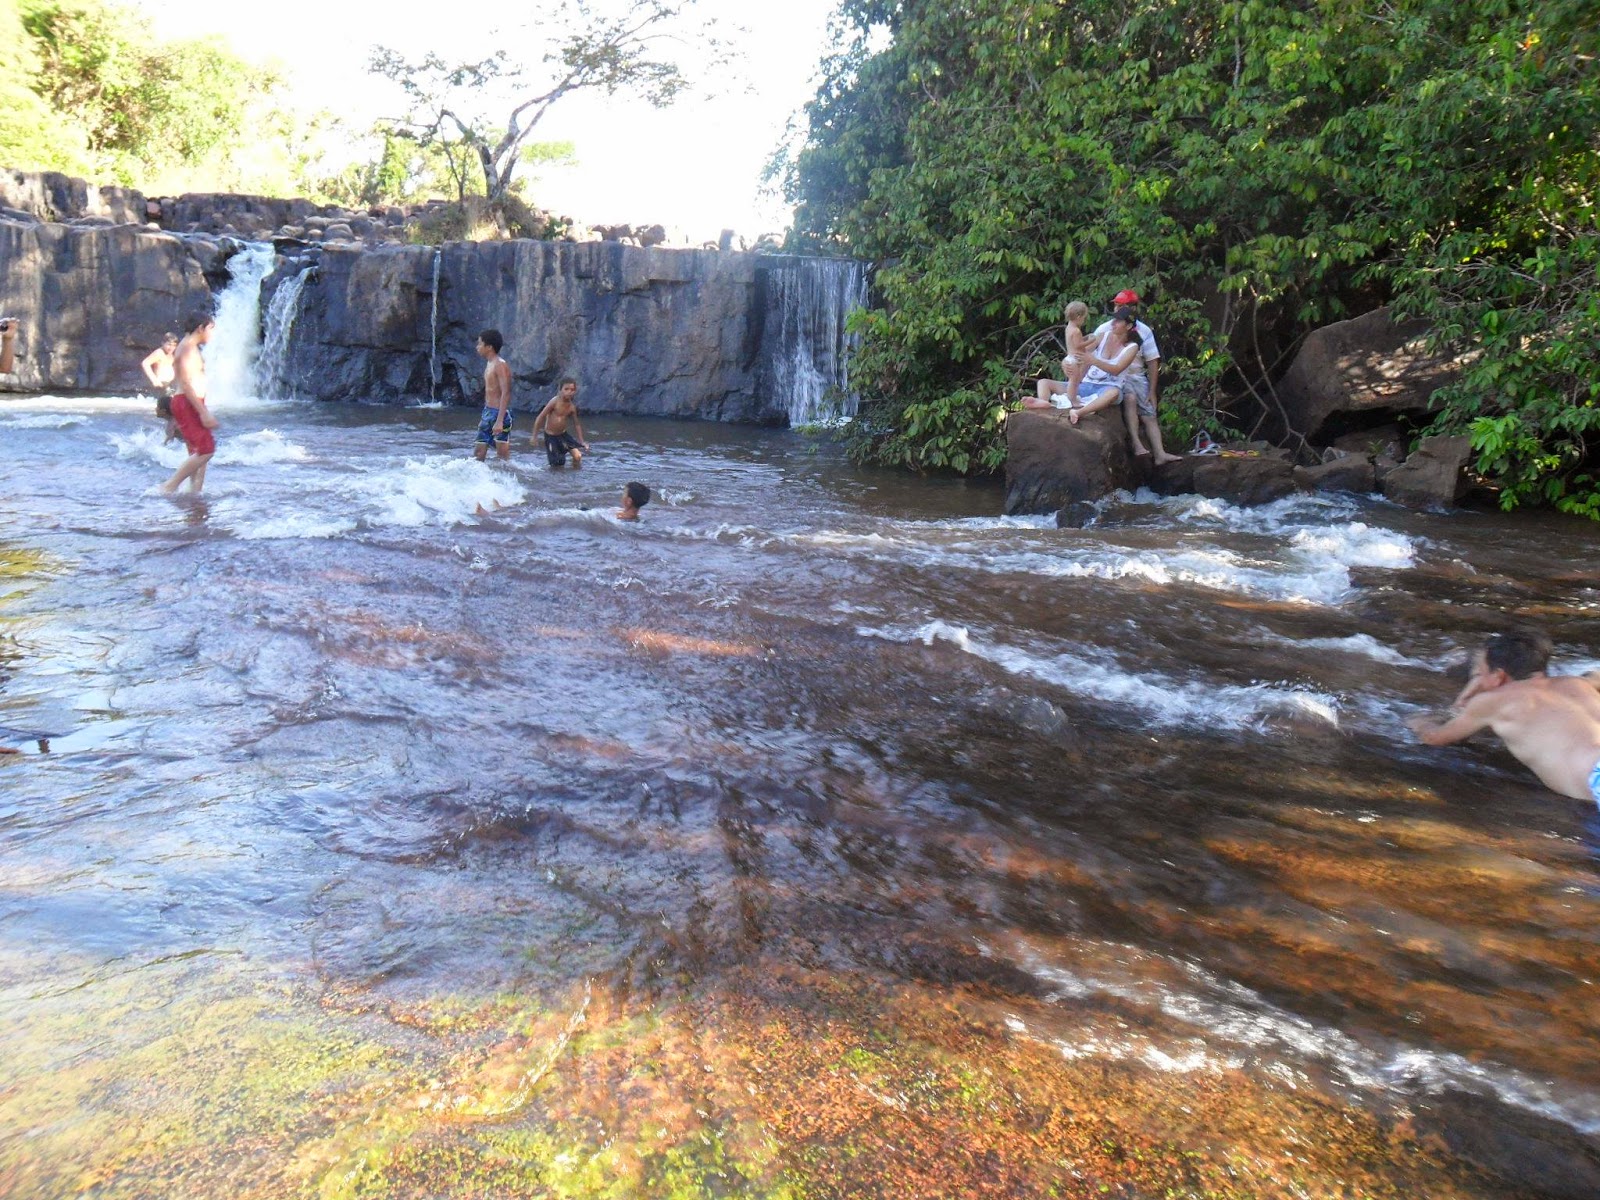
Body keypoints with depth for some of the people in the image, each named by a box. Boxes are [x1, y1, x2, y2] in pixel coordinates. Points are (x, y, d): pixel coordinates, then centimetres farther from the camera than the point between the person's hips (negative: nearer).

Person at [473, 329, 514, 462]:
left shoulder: (500, 365, -14)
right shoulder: (489, 364, 15)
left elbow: (506, 393, -21)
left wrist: (499, 421, -27)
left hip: (499, 413, -9)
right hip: (488, 412, 9)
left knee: (503, 455, -5)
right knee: (478, 453, 10)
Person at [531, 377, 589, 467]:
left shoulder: (572, 407, -2)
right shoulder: (555, 401, -16)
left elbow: (576, 424, 11)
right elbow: (540, 417, -12)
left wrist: (581, 441, 10)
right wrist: (535, 436, -11)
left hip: (563, 434, 4)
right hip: (550, 436, -4)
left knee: (578, 456, -13)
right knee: (557, 464, -5)